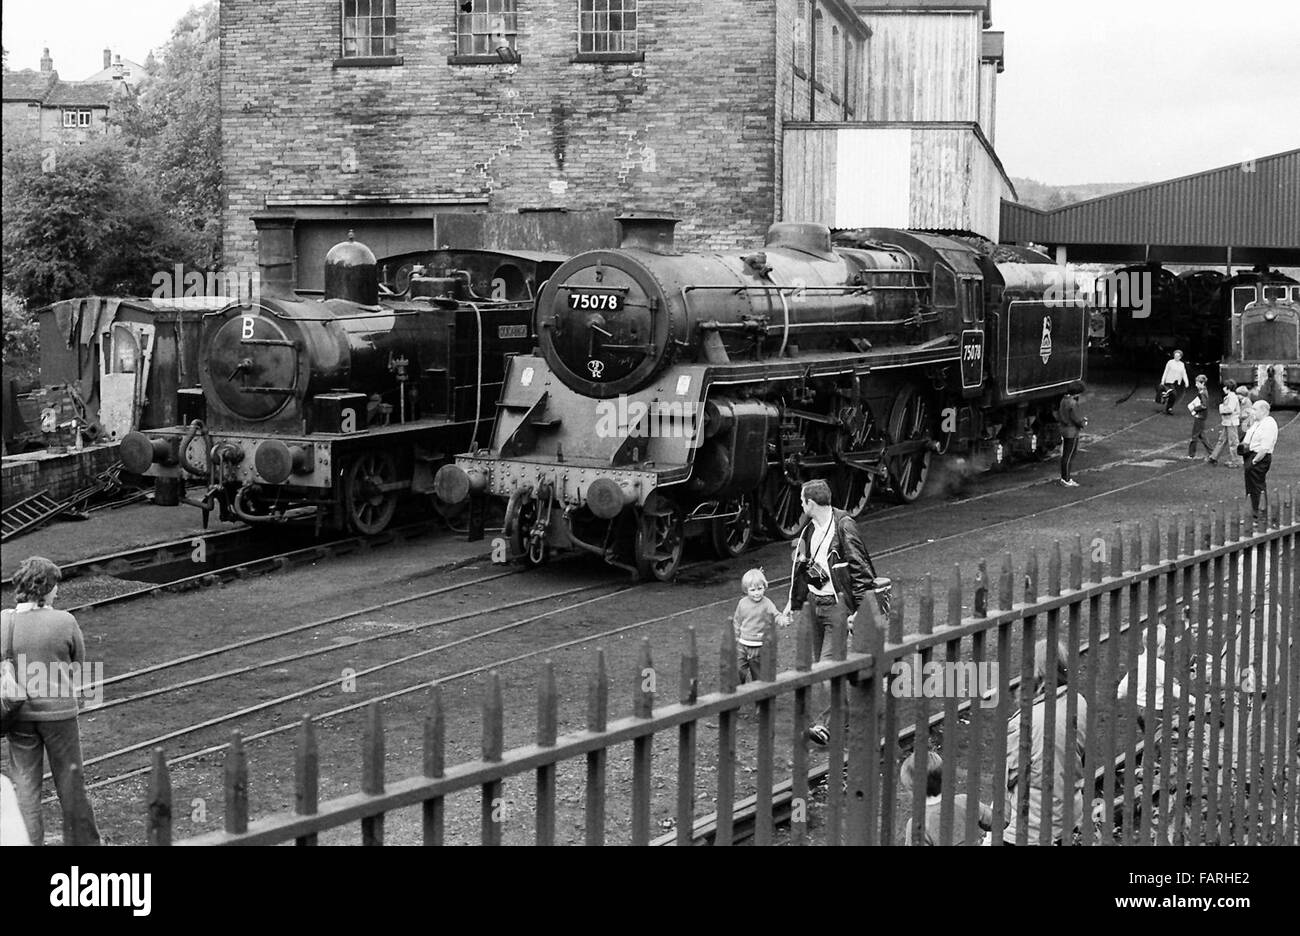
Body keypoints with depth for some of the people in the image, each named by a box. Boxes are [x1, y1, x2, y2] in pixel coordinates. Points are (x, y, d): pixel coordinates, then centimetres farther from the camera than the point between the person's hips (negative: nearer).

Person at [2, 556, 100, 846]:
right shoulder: (65, 622, -13)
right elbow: (78, 663, -1)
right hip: (58, 712, -1)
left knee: (26, 783, 11)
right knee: (70, 783, 13)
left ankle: (31, 842, 14)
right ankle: (83, 839, 26)